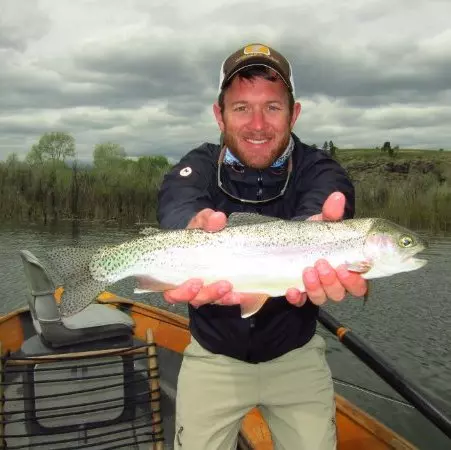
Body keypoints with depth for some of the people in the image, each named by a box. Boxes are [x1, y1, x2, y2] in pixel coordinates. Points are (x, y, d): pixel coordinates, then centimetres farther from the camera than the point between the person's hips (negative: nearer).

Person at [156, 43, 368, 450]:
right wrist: (198, 236, -62)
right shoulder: (195, 170, -15)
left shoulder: (321, 171, -15)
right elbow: (178, 211, -37)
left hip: (297, 356, 1)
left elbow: (321, 215, -38)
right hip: (213, 358, 0)